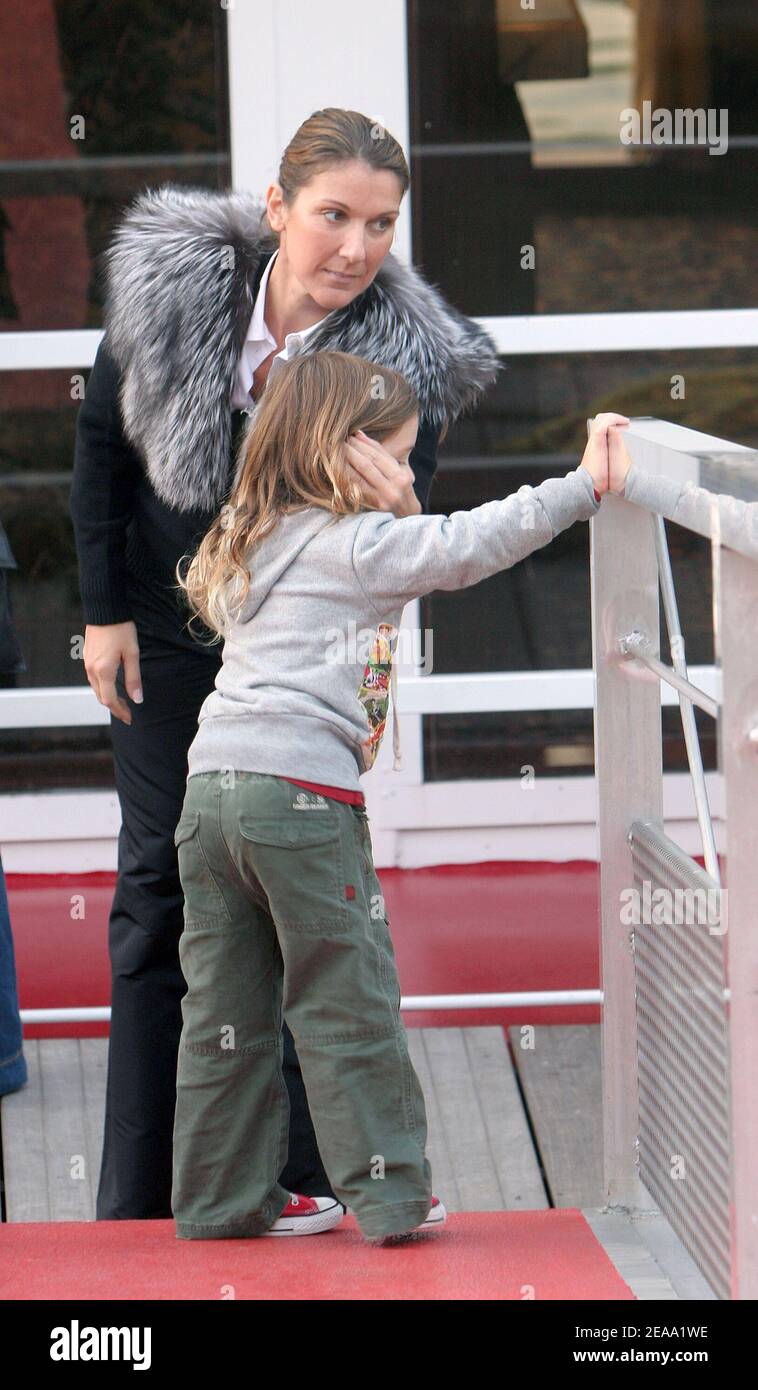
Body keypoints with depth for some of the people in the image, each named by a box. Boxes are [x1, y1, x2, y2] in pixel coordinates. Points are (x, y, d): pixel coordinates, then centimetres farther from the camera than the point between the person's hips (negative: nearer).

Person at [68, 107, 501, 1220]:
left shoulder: (409, 355, -23)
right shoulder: (169, 281, -19)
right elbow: (102, 441, -2)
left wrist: (400, 513, -49)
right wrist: (105, 608, -1)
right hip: (163, 637, 2)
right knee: (158, 886, 7)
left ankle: (310, 1170, 9)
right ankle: (135, 1200, 14)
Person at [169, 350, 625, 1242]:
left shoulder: (249, 541, 20)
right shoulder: (358, 542, -3)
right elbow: (467, 545, -11)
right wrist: (581, 486, -7)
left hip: (211, 788, 7)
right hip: (301, 791, -7)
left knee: (225, 1012, 10)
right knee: (347, 1007, 2)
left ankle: (224, 1198, 16)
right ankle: (386, 1193, 7)